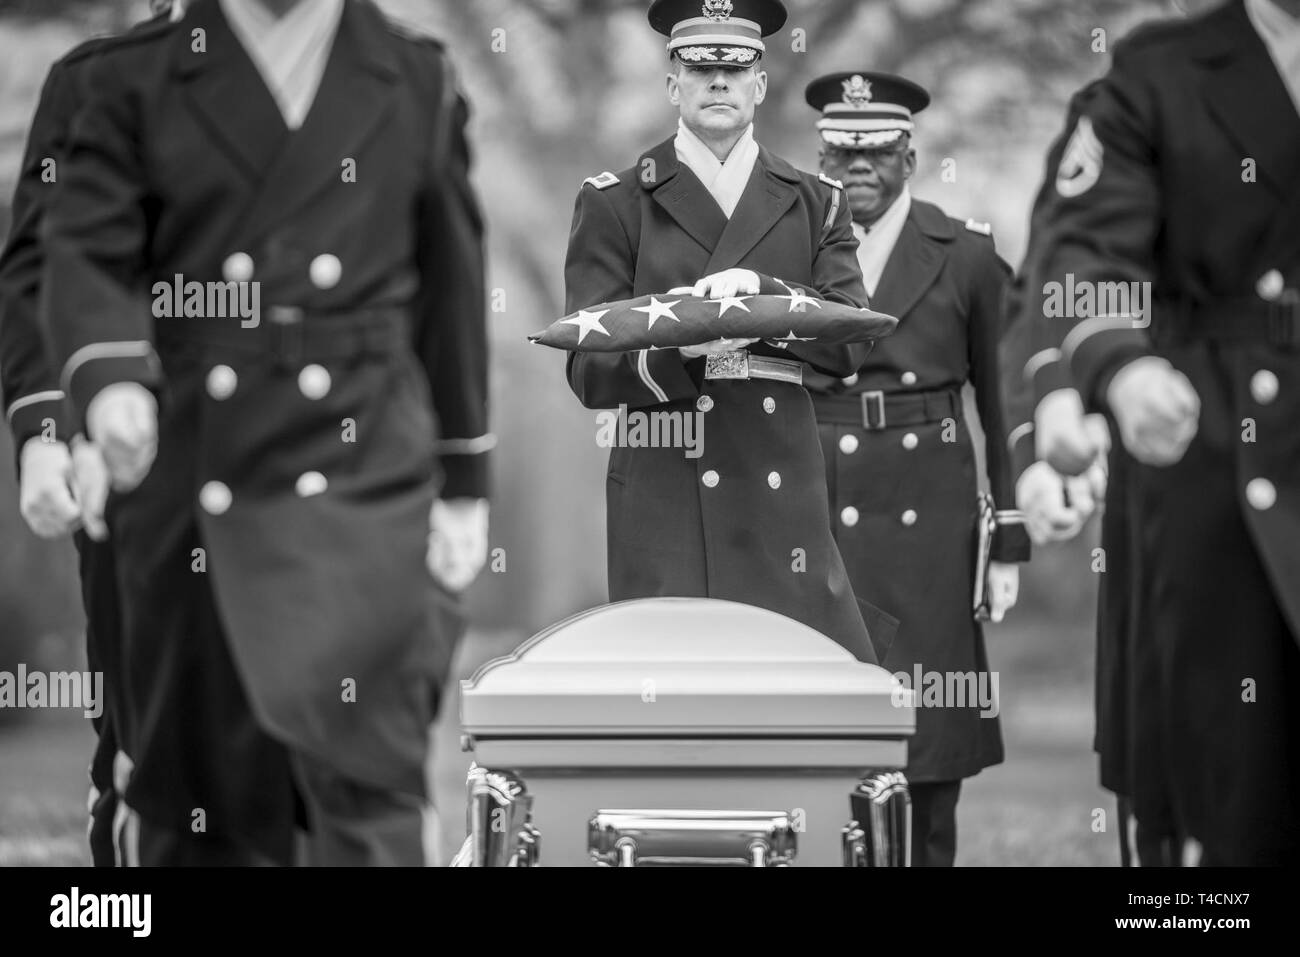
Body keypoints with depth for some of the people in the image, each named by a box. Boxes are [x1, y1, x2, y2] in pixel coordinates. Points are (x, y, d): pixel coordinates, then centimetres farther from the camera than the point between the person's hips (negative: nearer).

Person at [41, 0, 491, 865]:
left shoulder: (418, 84, 10)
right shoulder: (141, 82, 6)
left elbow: (452, 294, 13)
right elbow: (87, 252, -4)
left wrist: (464, 487, 14)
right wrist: (110, 379, -25)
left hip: (362, 470, 0)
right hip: (191, 492, 1)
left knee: (363, 773, -12)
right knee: (196, 783, 6)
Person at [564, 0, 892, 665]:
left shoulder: (814, 204, 14)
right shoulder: (614, 204, 7)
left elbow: (850, 342, 2)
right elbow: (588, 371, 0)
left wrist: (762, 292, -16)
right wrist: (682, 349, -20)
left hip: (784, 505, 2)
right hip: (664, 506, -2)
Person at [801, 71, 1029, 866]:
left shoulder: (966, 255, 5)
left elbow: (1005, 406, 7)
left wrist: (1008, 544, 3)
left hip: (927, 531, 0)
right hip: (813, 527, 1)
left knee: (928, 747, 0)